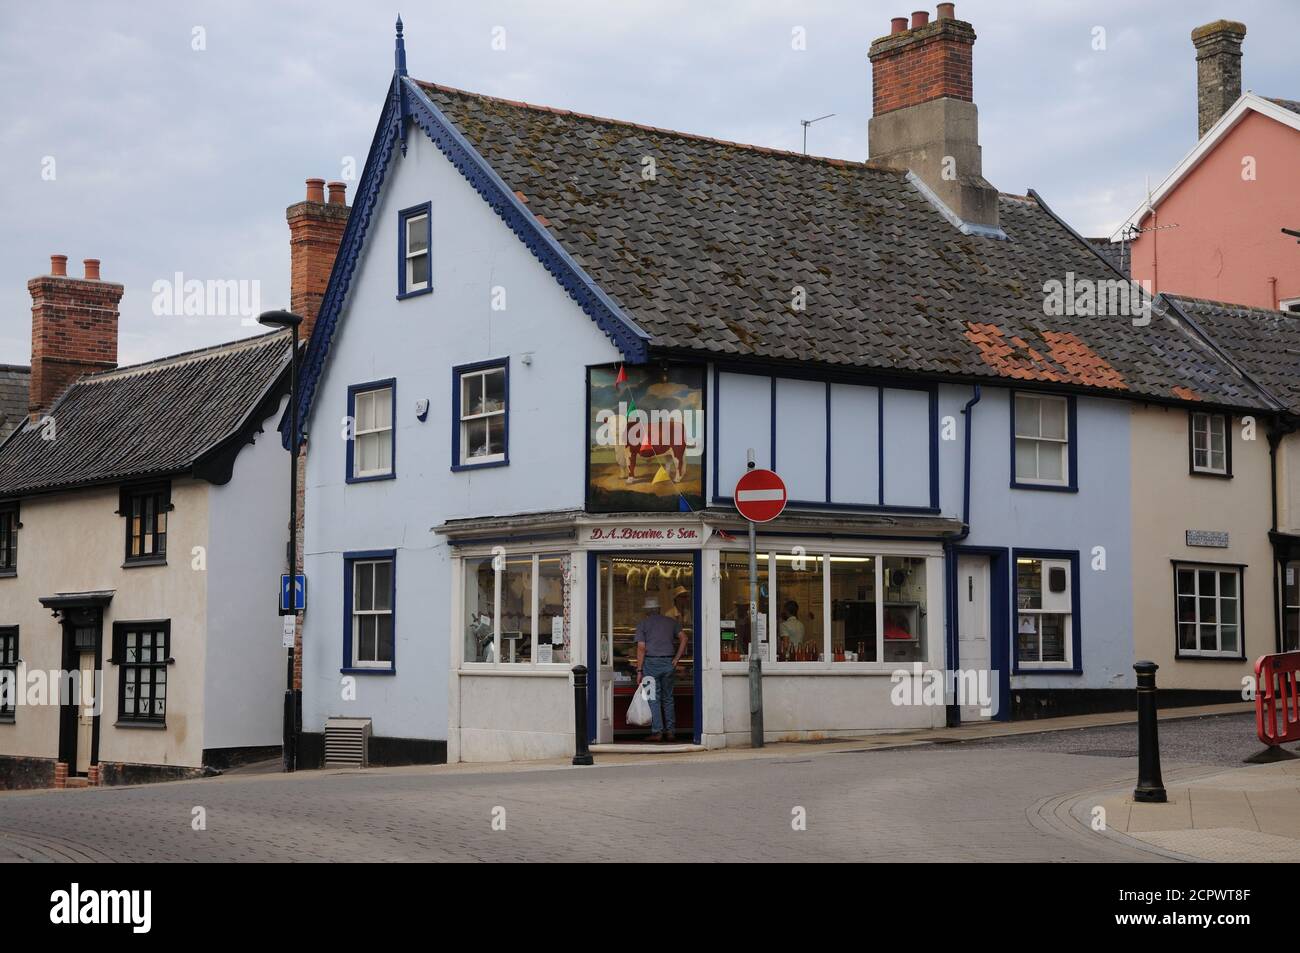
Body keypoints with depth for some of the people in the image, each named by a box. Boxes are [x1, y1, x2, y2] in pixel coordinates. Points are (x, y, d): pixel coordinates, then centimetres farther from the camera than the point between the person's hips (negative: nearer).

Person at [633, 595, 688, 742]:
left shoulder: (642, 624, 2)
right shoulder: (671, 622, 12)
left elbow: (641, 648, -6)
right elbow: (683, 638, 1)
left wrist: (639, 670, -5)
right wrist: (677, 658, 1)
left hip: (651, 663, -3)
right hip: (668, 663, 3)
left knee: (654, 698, 1)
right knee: (668, 698, 12)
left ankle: (657, 731, -3)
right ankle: (671, 731, 9)